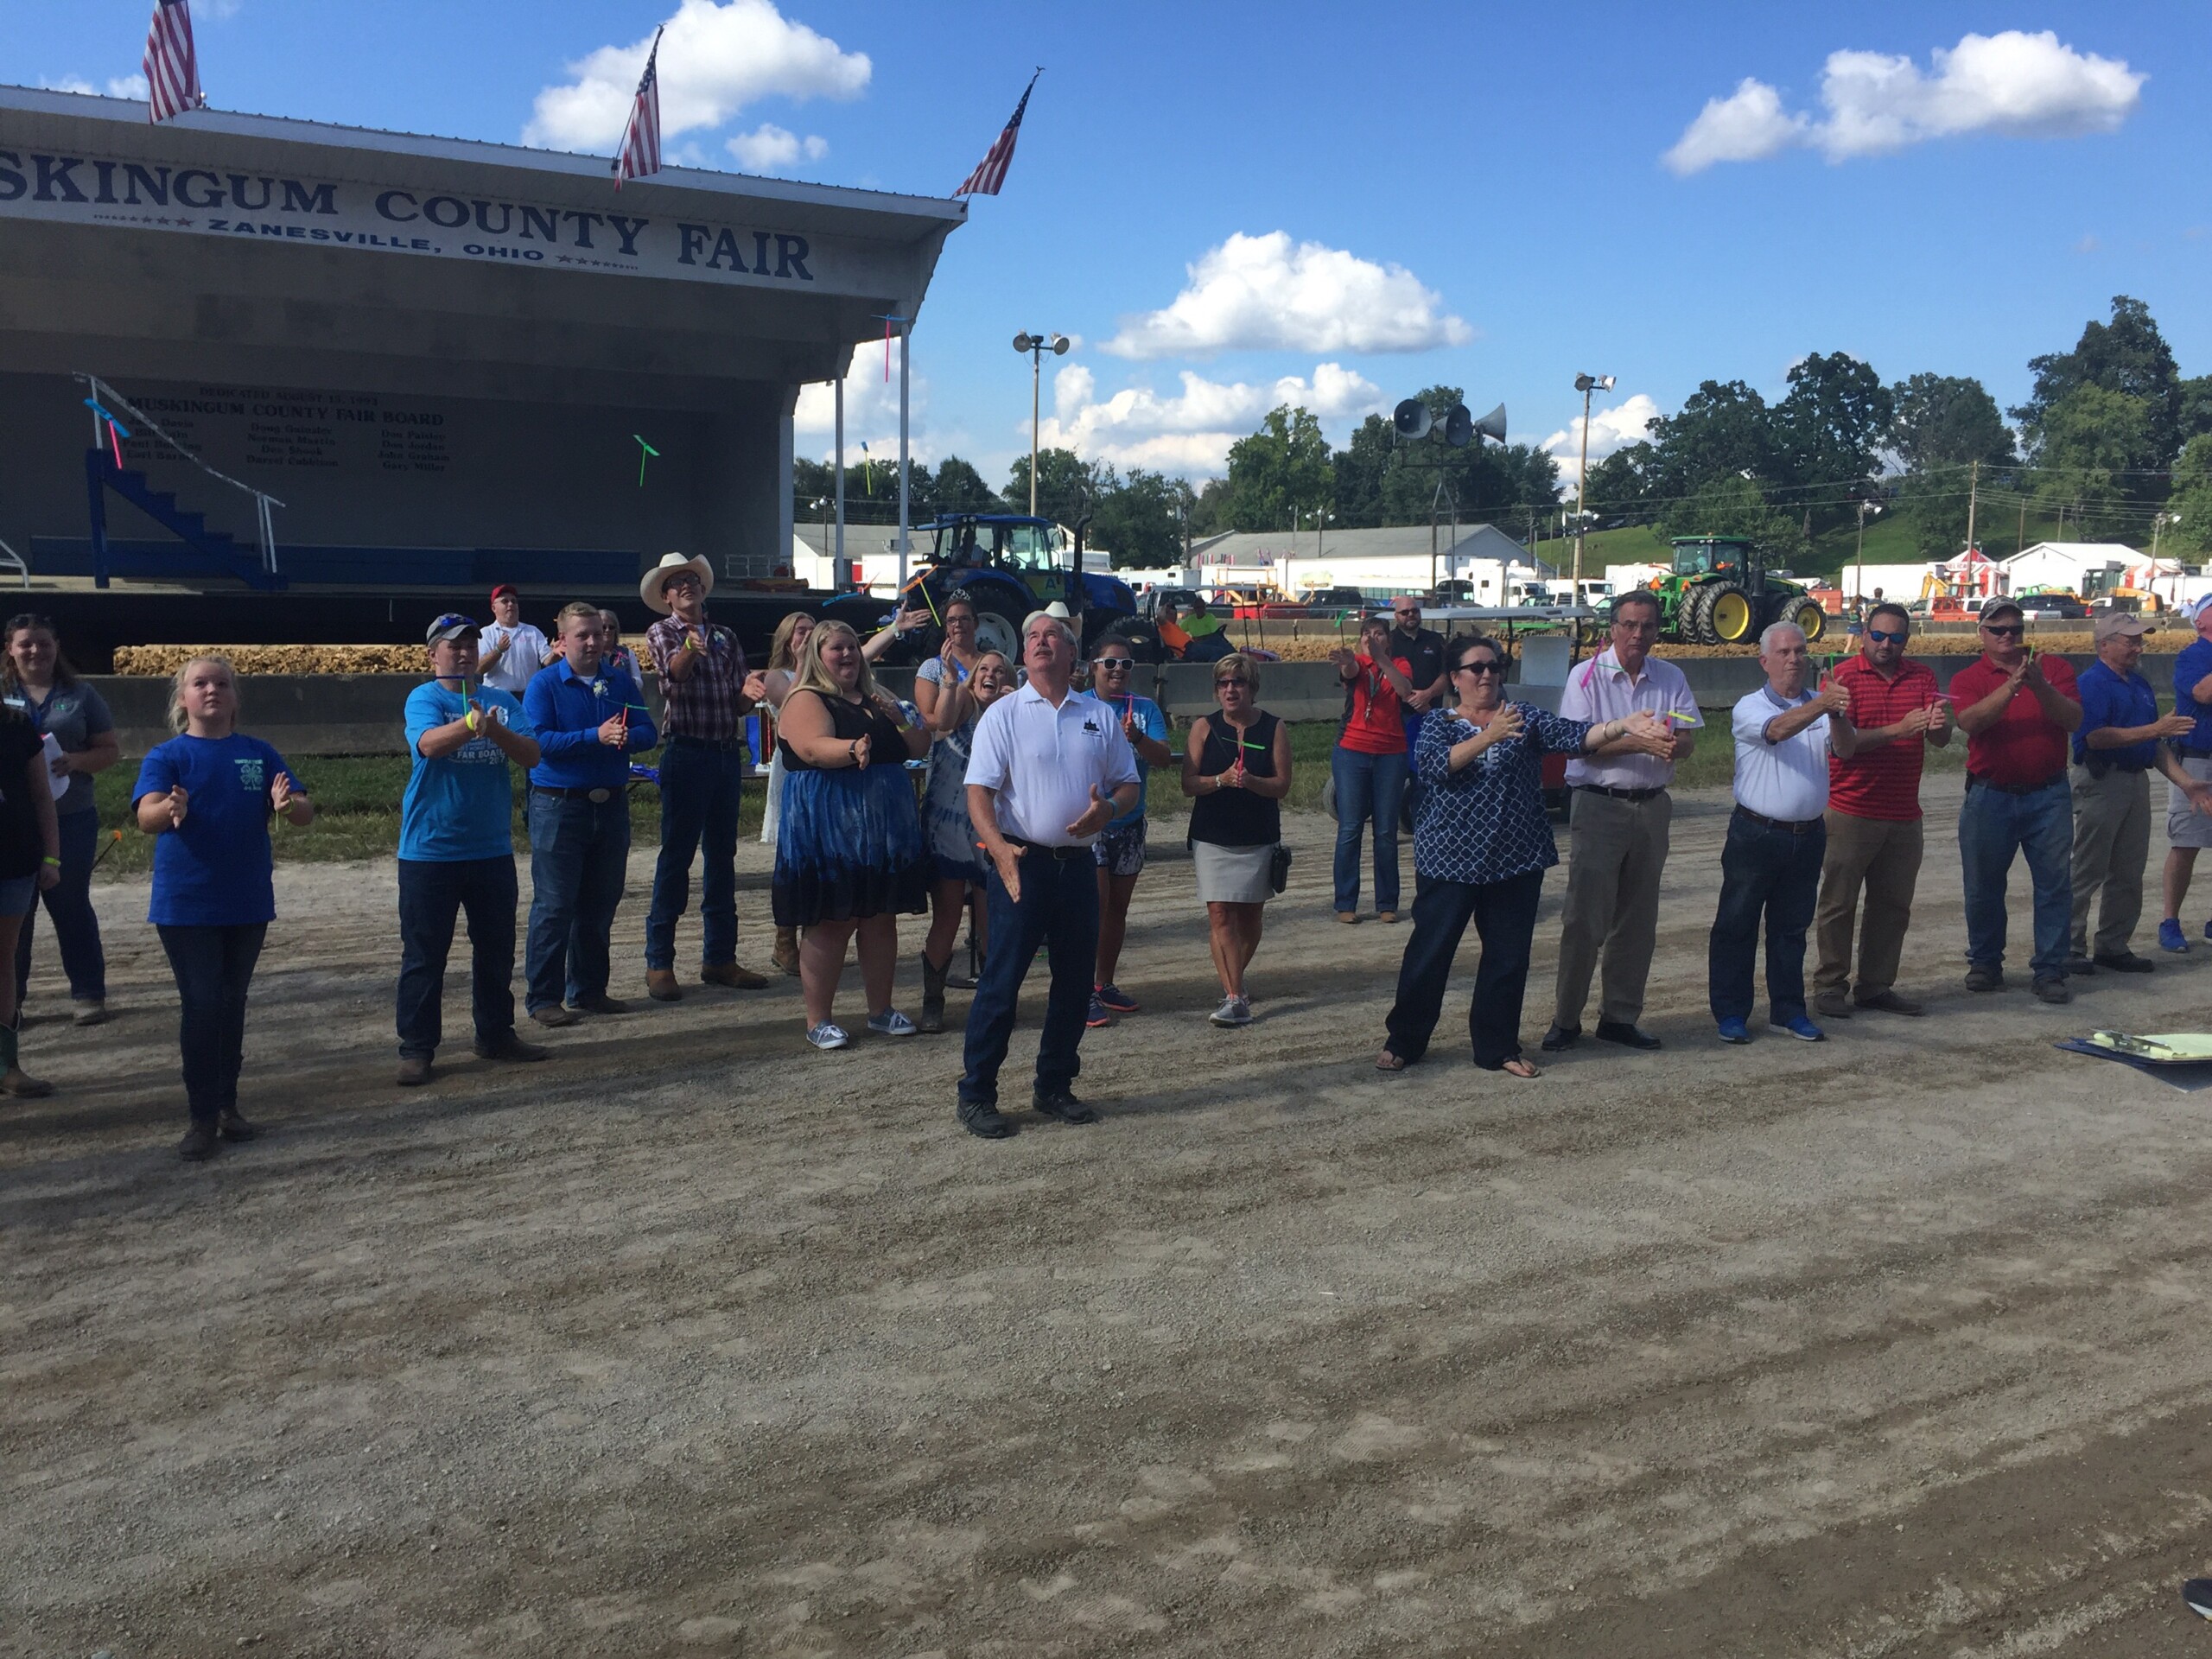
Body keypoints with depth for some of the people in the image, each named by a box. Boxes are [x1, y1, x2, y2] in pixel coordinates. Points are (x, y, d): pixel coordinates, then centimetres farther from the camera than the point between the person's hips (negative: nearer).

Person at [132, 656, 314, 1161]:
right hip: (186, 906, -3)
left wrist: (289, 806, -28)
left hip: (248, 903, 3)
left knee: (232, 1004, 11)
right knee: (201, 1005, -6)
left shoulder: (259, 753, 5)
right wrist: (170, 810, -43)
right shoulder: (166, 756, -2)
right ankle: (203, 1118, 1)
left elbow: (305, 813, -4)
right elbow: (147, 815, -19)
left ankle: (227, 1104, 22)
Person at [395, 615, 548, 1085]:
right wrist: (469, 723, -44)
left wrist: (494, 729, -23)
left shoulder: (501, 702, 7)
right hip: (430, 851, -4)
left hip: (492, 849, 4)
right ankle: (416, 1048, 9)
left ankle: (496, 1035, 27)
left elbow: (531, 755, -5)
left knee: (497, 949, 13)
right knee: (424, 954, 2)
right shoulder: (424, 699, -4)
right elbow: (429, 743, -25)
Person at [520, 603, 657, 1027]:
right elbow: (539, 740, -15)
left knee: (601, 902, 11)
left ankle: (589, 989, 22)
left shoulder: (621, 682, 10)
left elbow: (648, 731, 4)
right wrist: (595, 737, -22)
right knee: (554, 904, -4)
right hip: (559, 805, -5)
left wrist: (627, 736, -18)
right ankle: (543, 997, 3)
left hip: (611, 804, 5)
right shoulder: (544, 685, -3)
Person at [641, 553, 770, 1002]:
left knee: (723, 855, 8)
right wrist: (689, 647, -41)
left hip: (728, 754, 5)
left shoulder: (726, 638, 16)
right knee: (676, 856, -5)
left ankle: (719, 957, 15)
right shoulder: (661, 633, 3)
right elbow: (674, 670, -20)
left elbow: (737, 705, 15)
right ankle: (659, 962, -1)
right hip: (686, 752, -5)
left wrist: (747, 693, -9)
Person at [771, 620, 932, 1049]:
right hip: (828, 829, -7)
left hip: (885, 828, 7)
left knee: (882, 919, 10)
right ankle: (817, 1020, 5)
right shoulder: (806, 700, -5)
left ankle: (881, 1010, 21)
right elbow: (815, 748, -23)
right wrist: (852, 749, -42)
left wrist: (898, 720, -2)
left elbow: (918, 748, 18)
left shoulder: (876, 700, 18)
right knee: (830, 923, -3)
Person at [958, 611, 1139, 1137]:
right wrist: (999, 847, -25)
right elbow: (978, 790, -8)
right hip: (1022, 862, -4)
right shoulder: (1003, 714, 0)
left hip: (1079, 863, 4)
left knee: (1075, 980, 10)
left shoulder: (1100, 716, 11)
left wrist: (1108, 808, -10)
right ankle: (975, 1096, 6)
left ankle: (1054, 1087, 25)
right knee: (1001, 980, -4)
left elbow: (1129, 784, 14)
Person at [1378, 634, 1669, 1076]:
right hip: (1450, 859, -2)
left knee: (1509, 957, 7)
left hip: (1516, 861, 3)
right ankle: (1404, 1042, 18)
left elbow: (1572, 734, -8)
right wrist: (1488, 736, -29)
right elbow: (1433, 764, -19)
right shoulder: (1438, 722, 1)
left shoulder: (1524, 717, 7)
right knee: (1429, 952, 2)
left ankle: (1497, 1048, 21)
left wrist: (1622, 726, -25)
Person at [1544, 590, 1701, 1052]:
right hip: (1599, 805, -5)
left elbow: (1688, 739, 1)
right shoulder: (1587, 676, -3)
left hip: (1652, 807, 5)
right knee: (1585, 918, -6)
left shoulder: (1671, 679, 10)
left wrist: (1673, 745, -23)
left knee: (1637, 919, 9)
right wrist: (1634, 743, -25)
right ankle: (1565, 1020, 4)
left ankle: (1620, 1017, 19)